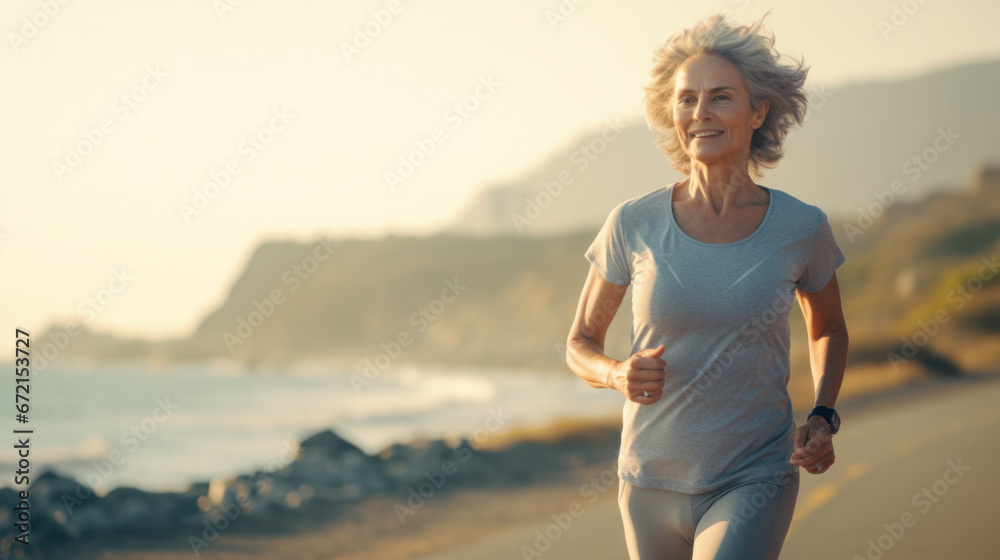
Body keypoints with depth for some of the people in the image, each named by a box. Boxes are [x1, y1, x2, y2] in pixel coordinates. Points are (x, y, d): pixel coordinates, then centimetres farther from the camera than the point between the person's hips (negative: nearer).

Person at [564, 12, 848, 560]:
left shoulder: (801, 228, -8)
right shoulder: (633, 223, -9)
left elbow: (828, 330, 13)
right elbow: (580, 346, 3)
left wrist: (822, 420, -4)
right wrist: (620, 375, -20)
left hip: (756, 480, -2)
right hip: (652, 482, 2)